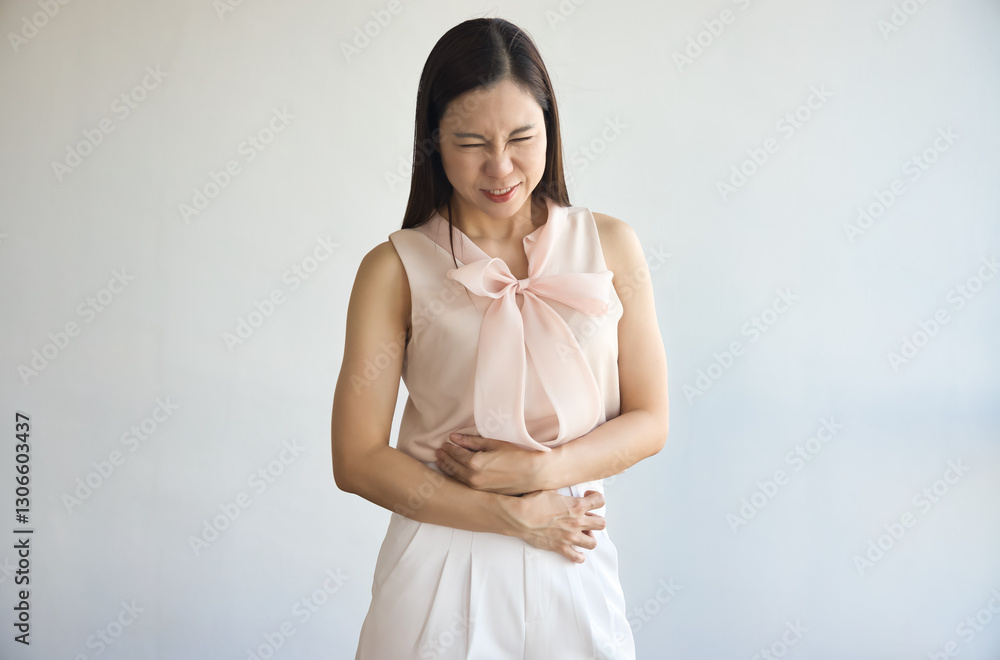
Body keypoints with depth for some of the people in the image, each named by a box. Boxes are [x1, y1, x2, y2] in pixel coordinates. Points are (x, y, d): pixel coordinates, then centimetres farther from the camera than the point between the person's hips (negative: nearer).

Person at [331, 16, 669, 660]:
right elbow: (358, 460, -8)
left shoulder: (610, 245, -1)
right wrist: (514, 516, -11)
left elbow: (650, 421, 2)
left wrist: (539, 469, -13)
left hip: (572, 572, 2)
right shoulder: (395, 270, -7)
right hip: (440, 571, -1)